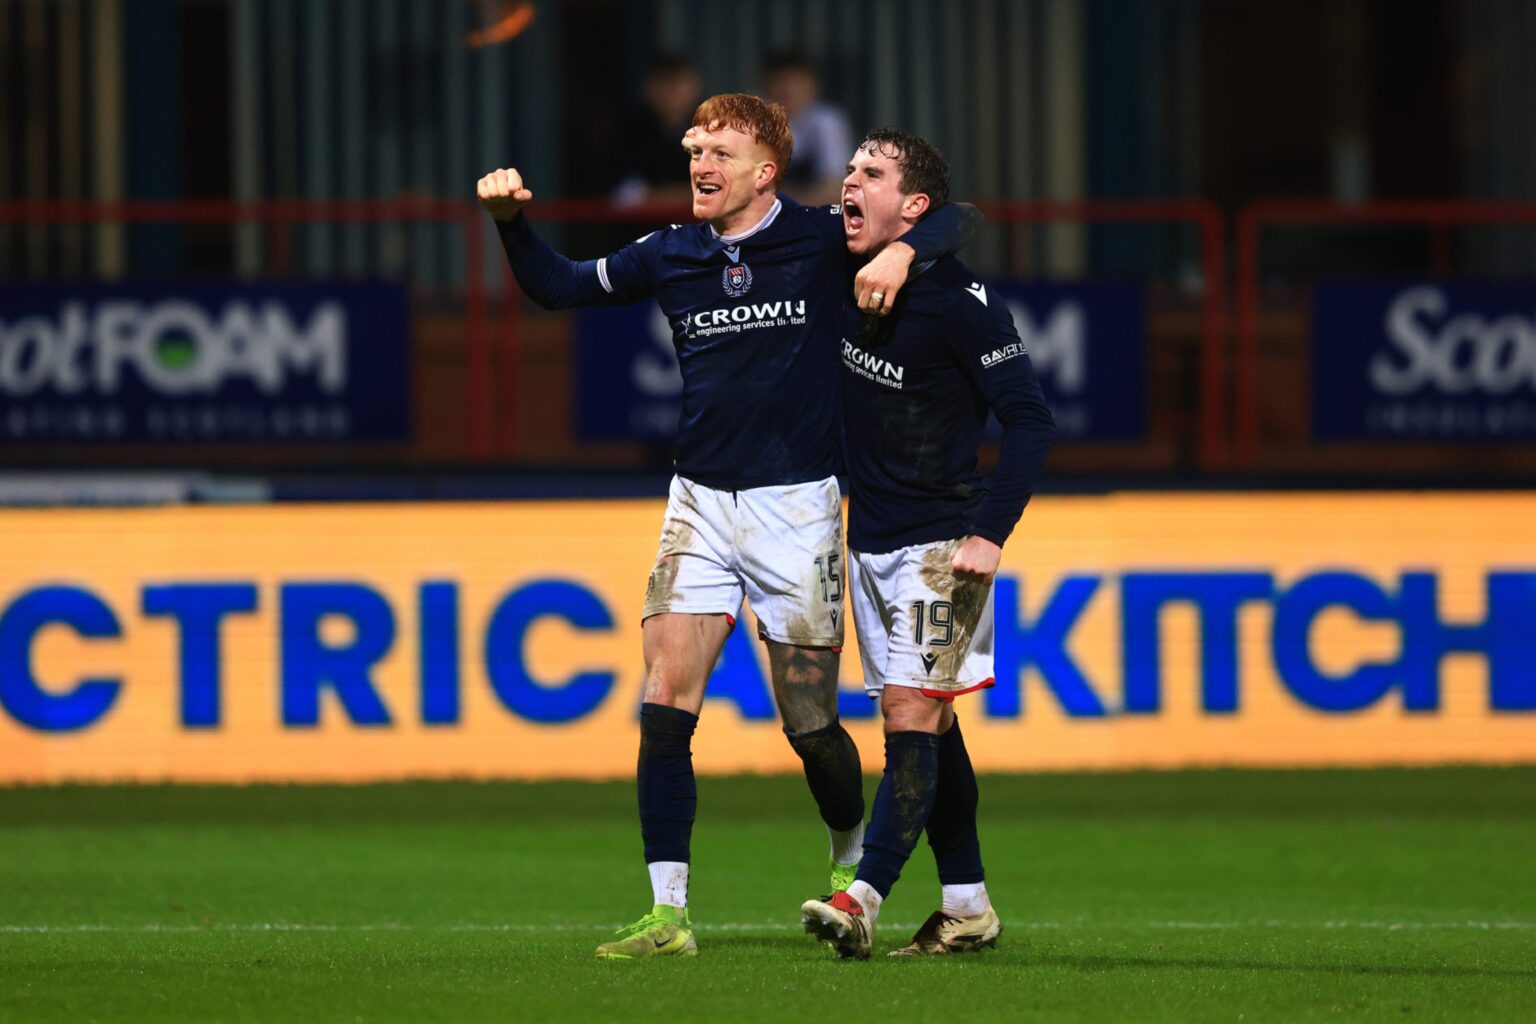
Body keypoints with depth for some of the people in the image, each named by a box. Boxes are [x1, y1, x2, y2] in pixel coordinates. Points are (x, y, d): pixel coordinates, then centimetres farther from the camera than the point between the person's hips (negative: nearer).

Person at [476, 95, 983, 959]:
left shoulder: (823, 242, -5)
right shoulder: (672, 257, 6)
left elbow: (958, 218, -4)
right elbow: (561, 287, 18)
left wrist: (903, 251, -24)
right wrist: (512, 221, 1)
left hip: (797, 507, -3)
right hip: (701, 504, 3)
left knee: (811, 724, 3)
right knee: (666, 704, -11)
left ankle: (855, 862, 32)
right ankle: (669, 914, -10)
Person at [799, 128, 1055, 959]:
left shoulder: (960, 302, -16)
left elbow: (1030, 418, -15)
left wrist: (990, 532, -21)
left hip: (939, 542, -7)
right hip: (869, 538, 7)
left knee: (912, 710, -14)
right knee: (926, 723, 11)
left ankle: (864, 899, -22)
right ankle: (967, 907, 17)